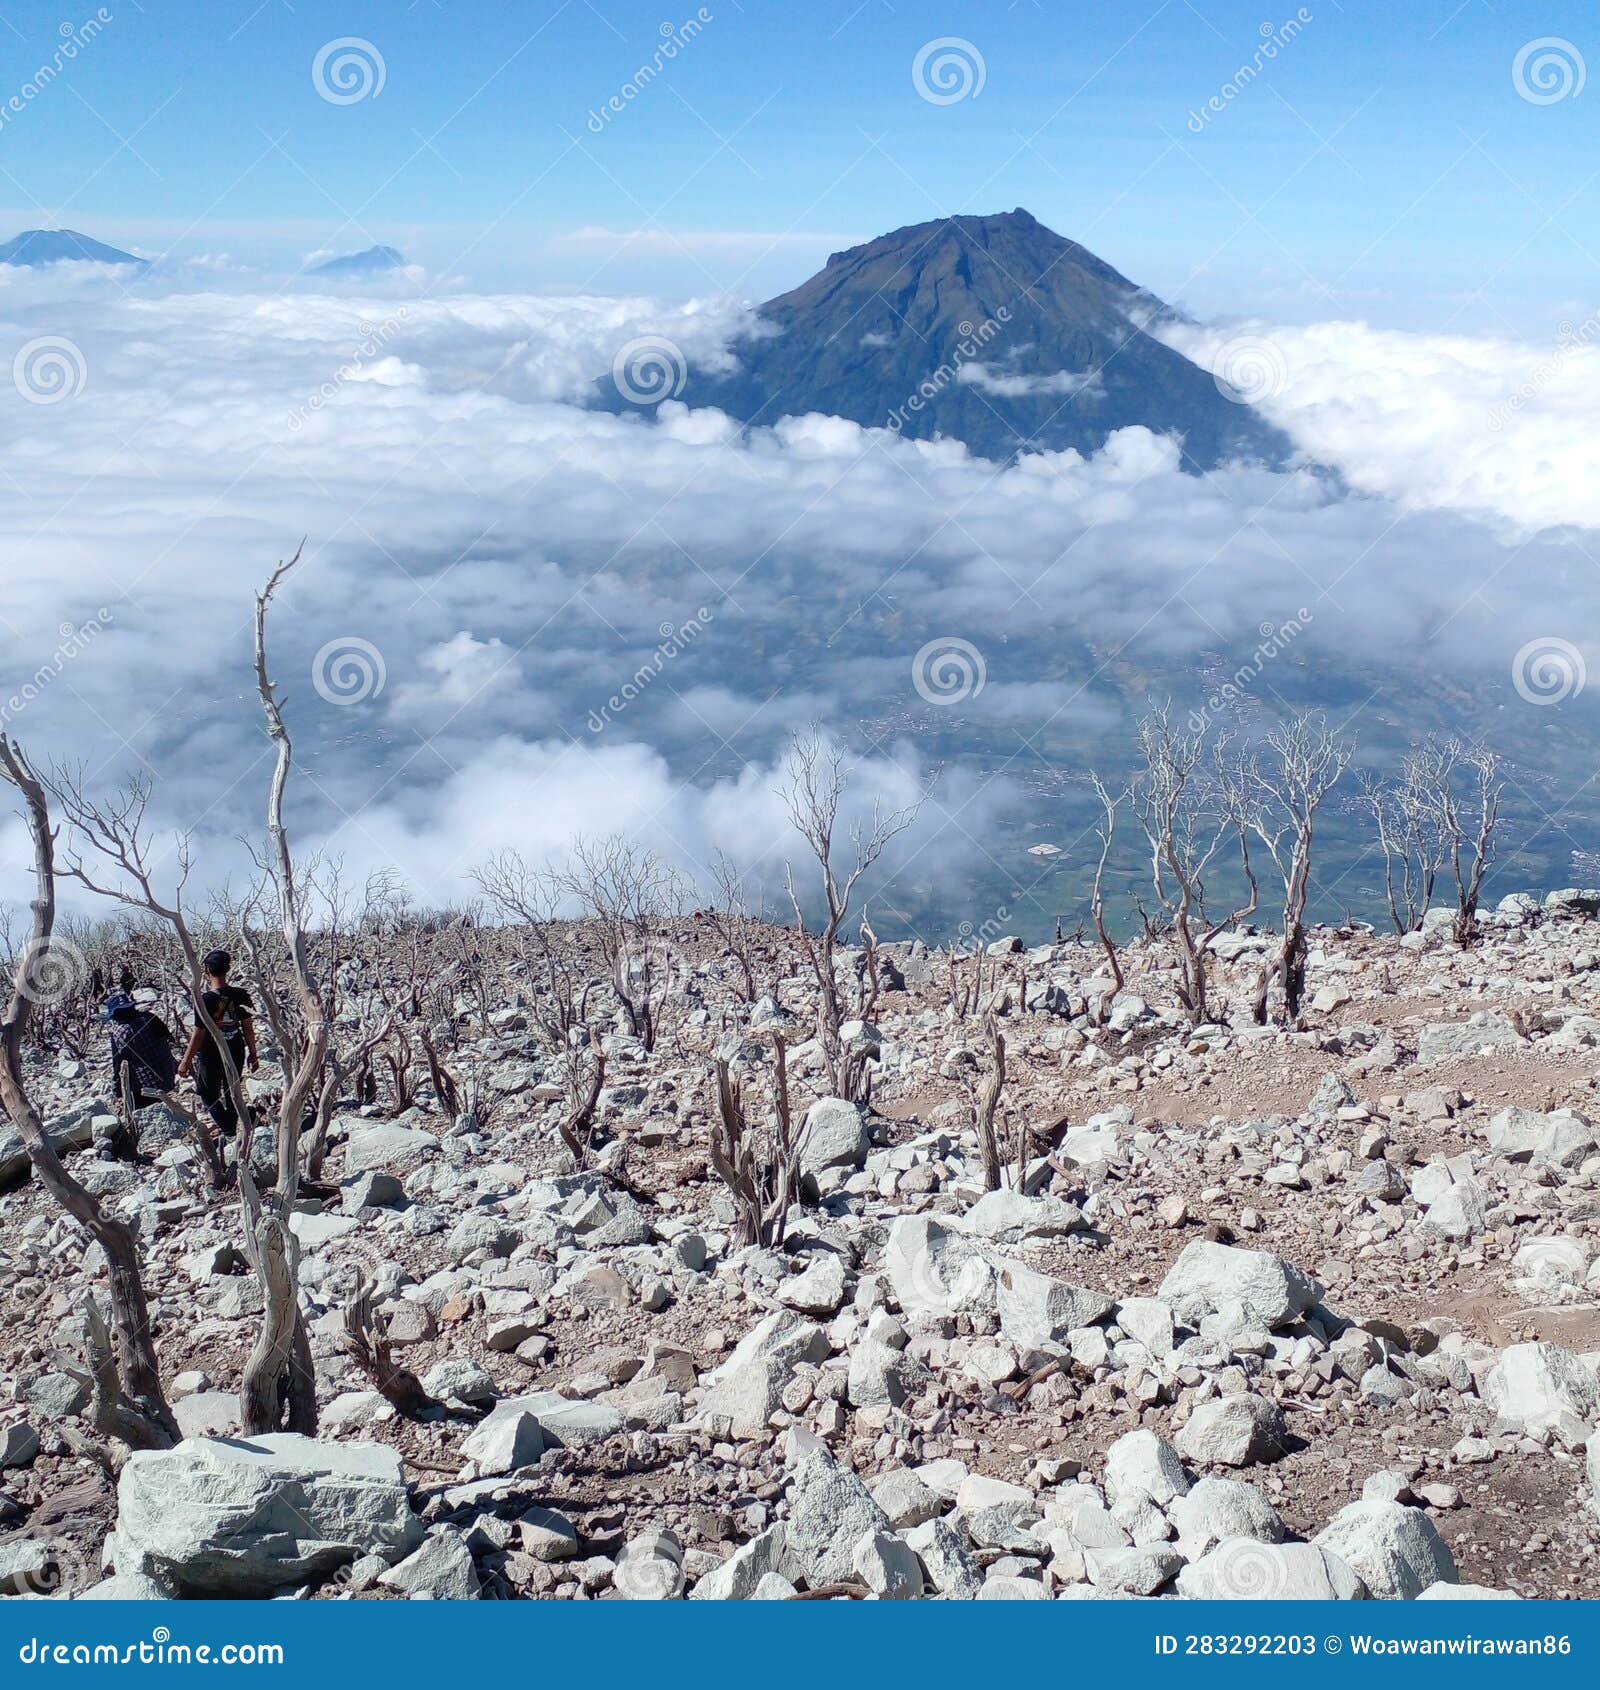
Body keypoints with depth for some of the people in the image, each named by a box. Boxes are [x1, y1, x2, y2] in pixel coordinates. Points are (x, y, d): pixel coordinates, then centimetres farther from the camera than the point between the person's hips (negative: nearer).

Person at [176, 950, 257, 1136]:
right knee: (232, 1094, 20)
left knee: (209, 1096, 14)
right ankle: (231, 1130, 31)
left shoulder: (205, 1000, -22)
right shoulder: (240, 995, -9)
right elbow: (248, 1026, -1)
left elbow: (198, 1035, -17)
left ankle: (227, 1130, -1)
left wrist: (185, 1061, -6)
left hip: (211, 1057, -4)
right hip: (236, 1053, 4)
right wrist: (252, 1053, 12)